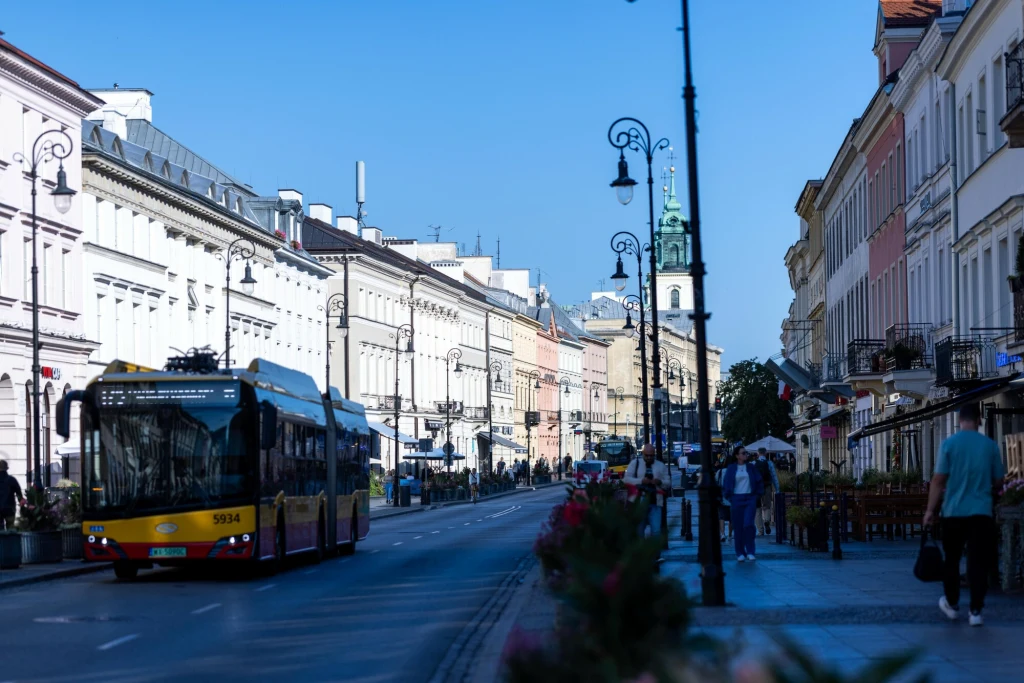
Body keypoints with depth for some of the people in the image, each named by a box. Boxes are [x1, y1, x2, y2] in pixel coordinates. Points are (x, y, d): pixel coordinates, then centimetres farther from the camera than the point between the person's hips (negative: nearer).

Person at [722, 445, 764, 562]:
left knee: (748, 525, -13)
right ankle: (740, 553, 11)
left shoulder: (751, 467, 7)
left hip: (750, 499, 0)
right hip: (736, 499, 0)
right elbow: (726, 485, 9)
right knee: (738, 527, 1)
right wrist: (729, 497, 2)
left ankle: (750, 552, -5)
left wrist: (757, 496, 4)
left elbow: (759, 482, 12)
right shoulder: (731, 469, 4)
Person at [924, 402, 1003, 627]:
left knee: (952, 560, 15)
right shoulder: (990, 445, 0)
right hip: (981, 512, 0)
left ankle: (952, 605, 26)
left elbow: (938, 480, -6)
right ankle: (976, 611, -3)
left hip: (954, 512, 0)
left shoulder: (949, 444, -5)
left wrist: (930, 510, 0)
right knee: (978, 563, 1)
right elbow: (998, 480, 7)